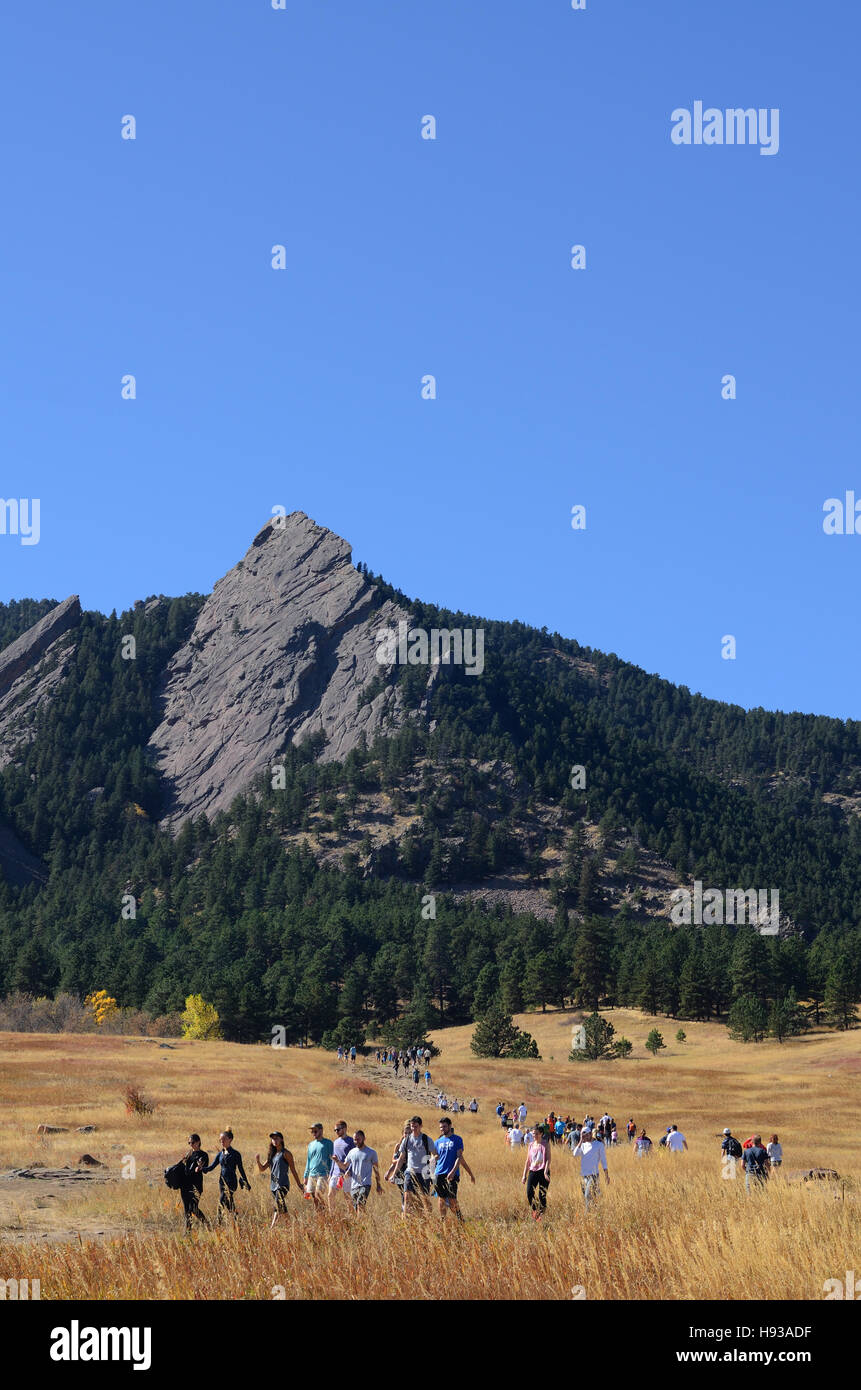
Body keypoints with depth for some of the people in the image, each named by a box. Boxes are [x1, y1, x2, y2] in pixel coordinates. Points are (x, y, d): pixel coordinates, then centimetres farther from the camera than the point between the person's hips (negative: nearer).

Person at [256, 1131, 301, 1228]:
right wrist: (258, 1160, -6)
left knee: (278, 1207, -18)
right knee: (282, 1209, 10)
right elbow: (262, 1169, 14)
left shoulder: (286, 1153, -3)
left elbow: (293, 1170, -3)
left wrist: (299, 1185, -2)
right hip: (273, 1185, 8)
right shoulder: (272, 1154, 16)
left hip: (282, 1185, -8)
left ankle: (271, 1229, -25)